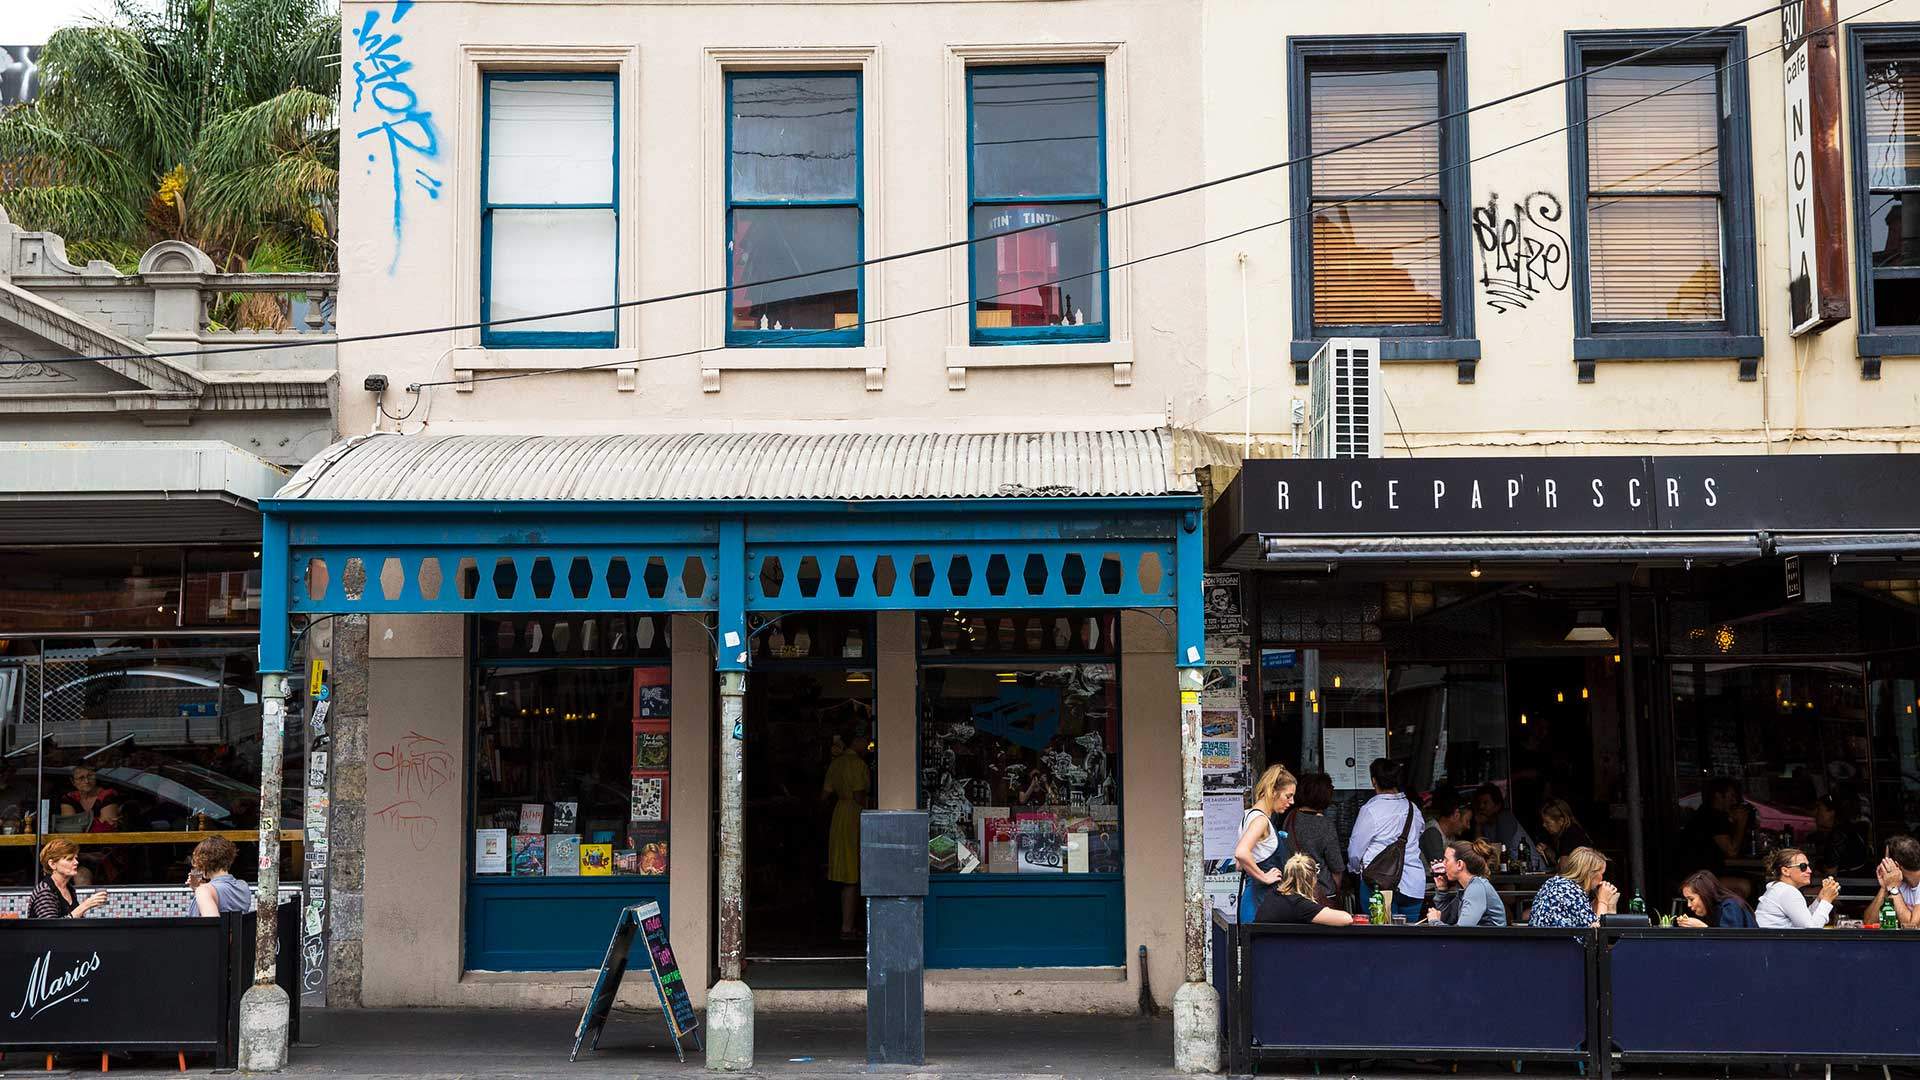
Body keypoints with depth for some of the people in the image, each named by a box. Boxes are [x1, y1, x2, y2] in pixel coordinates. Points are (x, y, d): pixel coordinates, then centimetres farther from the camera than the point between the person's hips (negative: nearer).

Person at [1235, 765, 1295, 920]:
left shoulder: (1250, 814, 16)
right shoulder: (1260, 819, -14)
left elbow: (1240, 864, 22)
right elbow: (1241, 853, -32)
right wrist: (1263, 877, -20)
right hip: (1262, 894, -10)